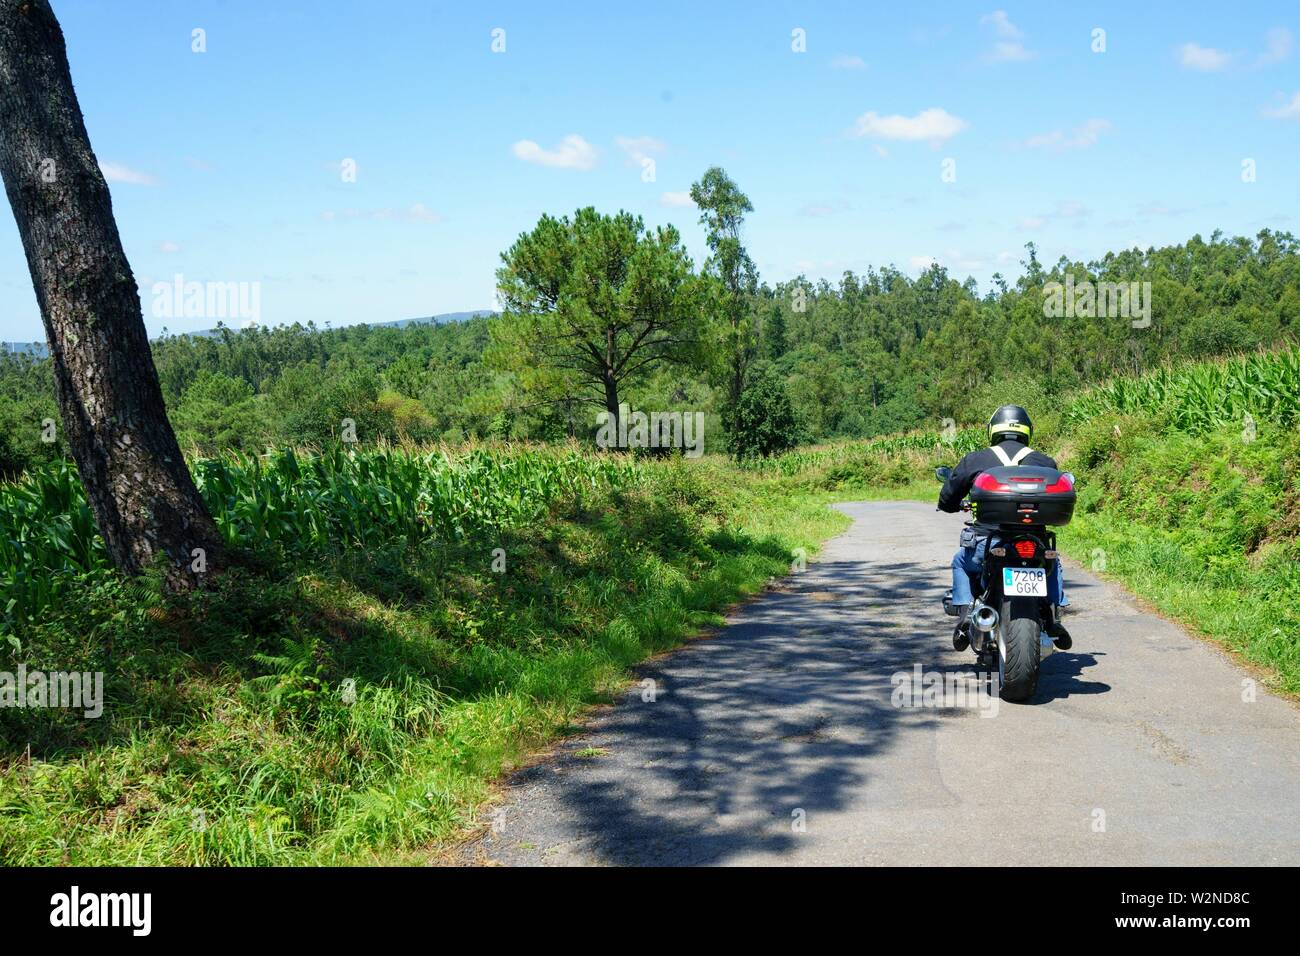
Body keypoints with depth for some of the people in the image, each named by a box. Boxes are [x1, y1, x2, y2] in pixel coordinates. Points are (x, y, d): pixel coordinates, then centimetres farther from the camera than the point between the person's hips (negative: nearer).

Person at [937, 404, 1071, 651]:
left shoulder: (974, 460, 3)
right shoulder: (1045, 462, 7)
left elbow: (946, 499, 10)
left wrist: (960, 506, 33)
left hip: (987, 543, -1)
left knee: (961, 563, 31)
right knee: (1052, 564, 34)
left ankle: (964, 614, 13)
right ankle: (1052, 617, 19)